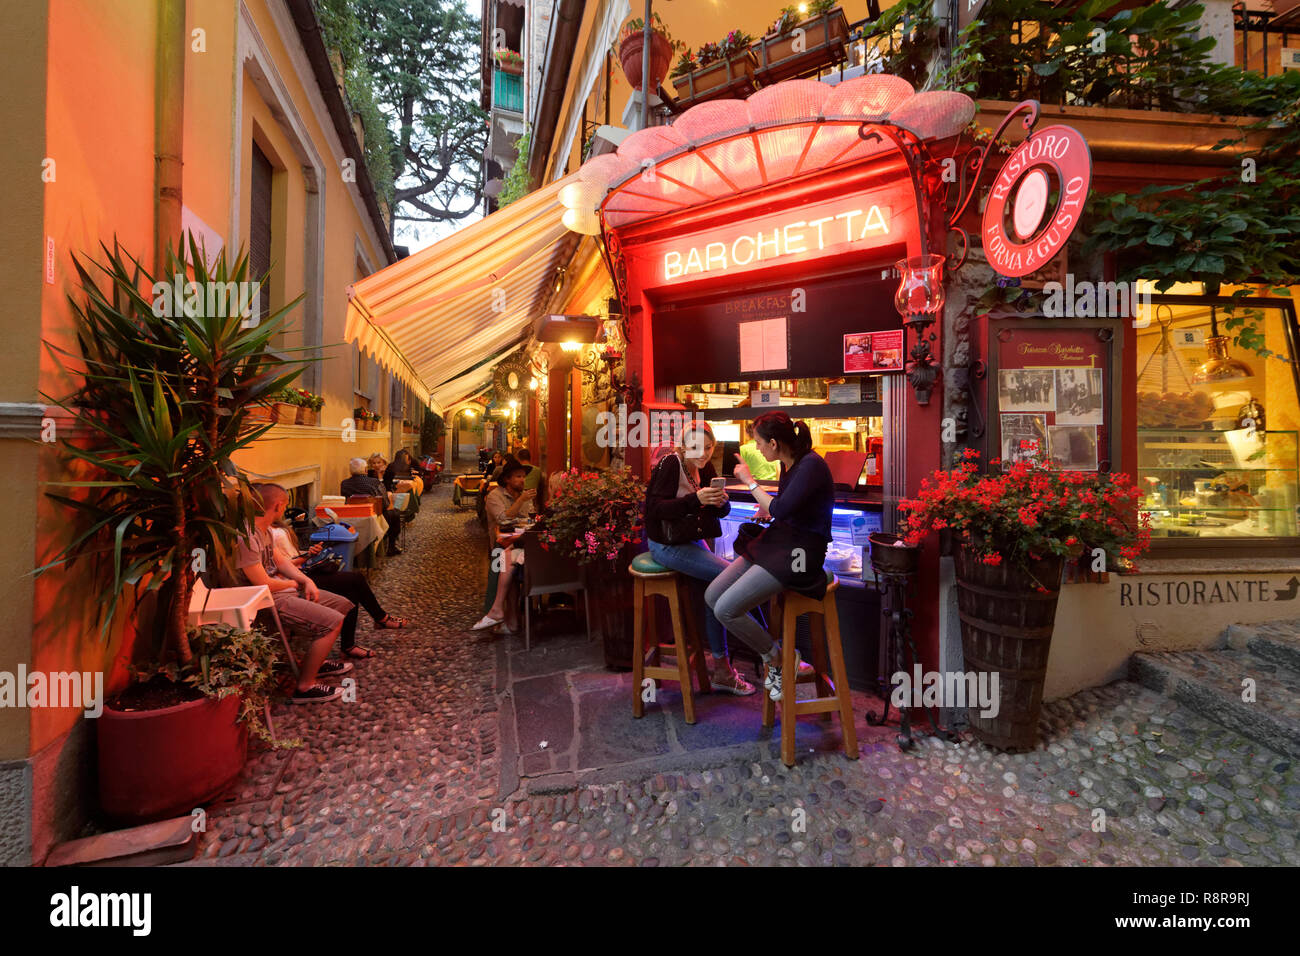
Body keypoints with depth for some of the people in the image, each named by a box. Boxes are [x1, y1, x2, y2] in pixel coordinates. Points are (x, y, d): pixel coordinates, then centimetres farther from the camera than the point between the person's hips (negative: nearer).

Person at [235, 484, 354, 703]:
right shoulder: (247, 537, -25)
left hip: (284, 589, 11)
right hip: (271, 601, -10)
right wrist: (292, 583, -5)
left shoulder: (265, 529, 8)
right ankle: (305, 687, -10)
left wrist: (306, 581, 1)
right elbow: (263, 584, -25)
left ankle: (317, 661, 27)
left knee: (345, 606, 11)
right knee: (333, 621, -22)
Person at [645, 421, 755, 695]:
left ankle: (719, 667, 1)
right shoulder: (670, 464, -14)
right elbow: (655, 509, -22)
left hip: (693, 540, 7)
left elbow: (722, 511, 6)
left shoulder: (704, 467, 6)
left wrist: (721, 501, -18)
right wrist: (695, 499, -30)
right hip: (668, 546, -7)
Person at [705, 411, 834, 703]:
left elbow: (780, 510, -25)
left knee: (726, 609, -17)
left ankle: (779, 657, 7)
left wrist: (750, 480, -14)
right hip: (776, 542, 10)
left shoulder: (811, 465, -18)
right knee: (713, 595, 2)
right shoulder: (787, 464, 9)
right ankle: (774, 654, 13)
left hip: (799, 552, -10)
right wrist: (767, 508, 7)